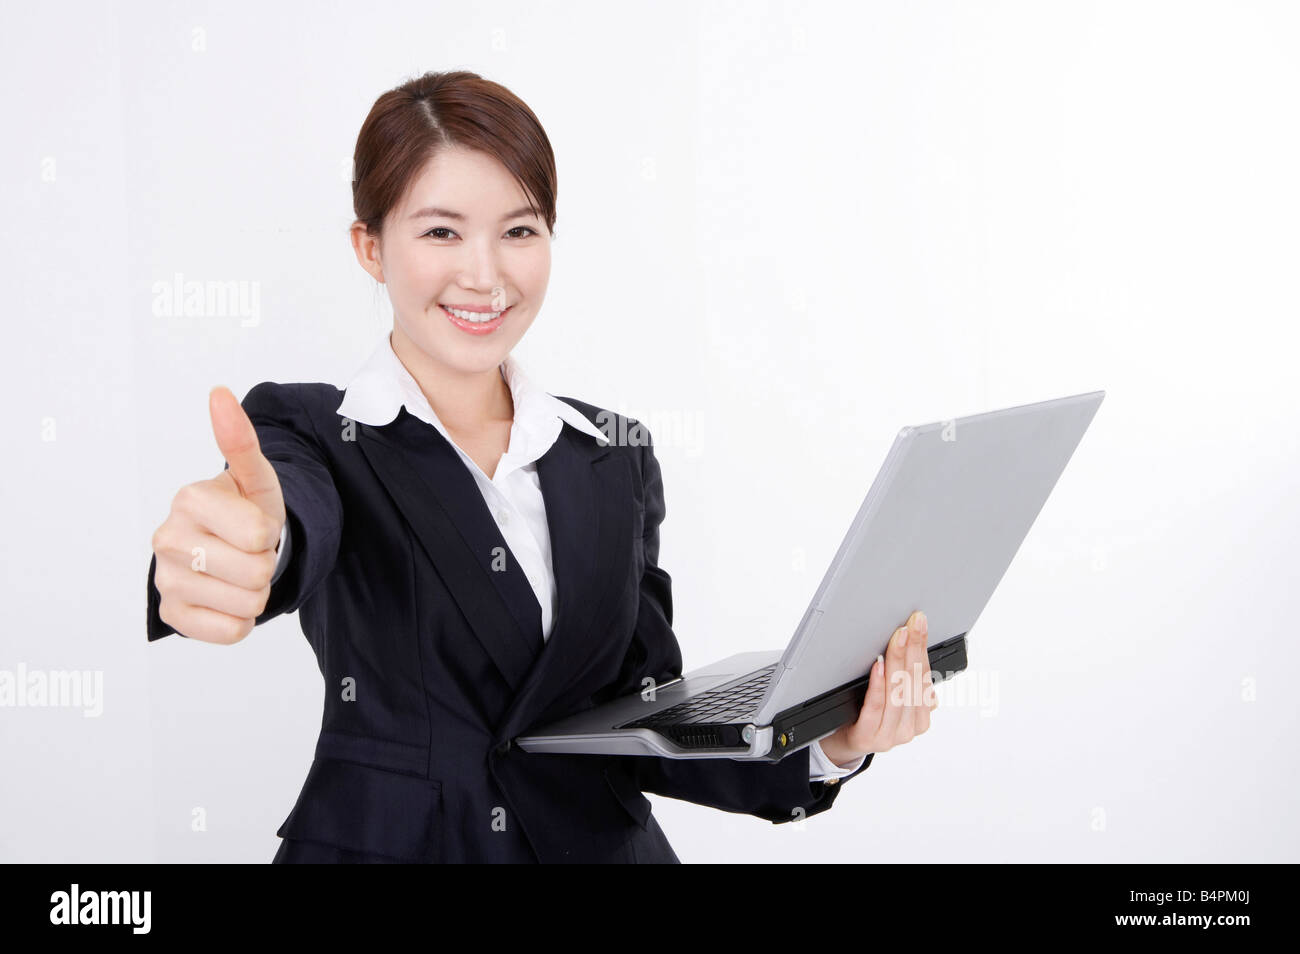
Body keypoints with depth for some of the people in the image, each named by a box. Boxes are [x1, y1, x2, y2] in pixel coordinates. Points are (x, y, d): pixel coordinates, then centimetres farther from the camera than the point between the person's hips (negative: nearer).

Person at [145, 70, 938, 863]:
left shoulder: (618, 457, 8)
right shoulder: (307, 432, -3)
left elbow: (642, 717, 6)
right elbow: (299, 528, -25)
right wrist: (252, 541, -47)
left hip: (602, 843, 2)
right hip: (383, 840, -1)